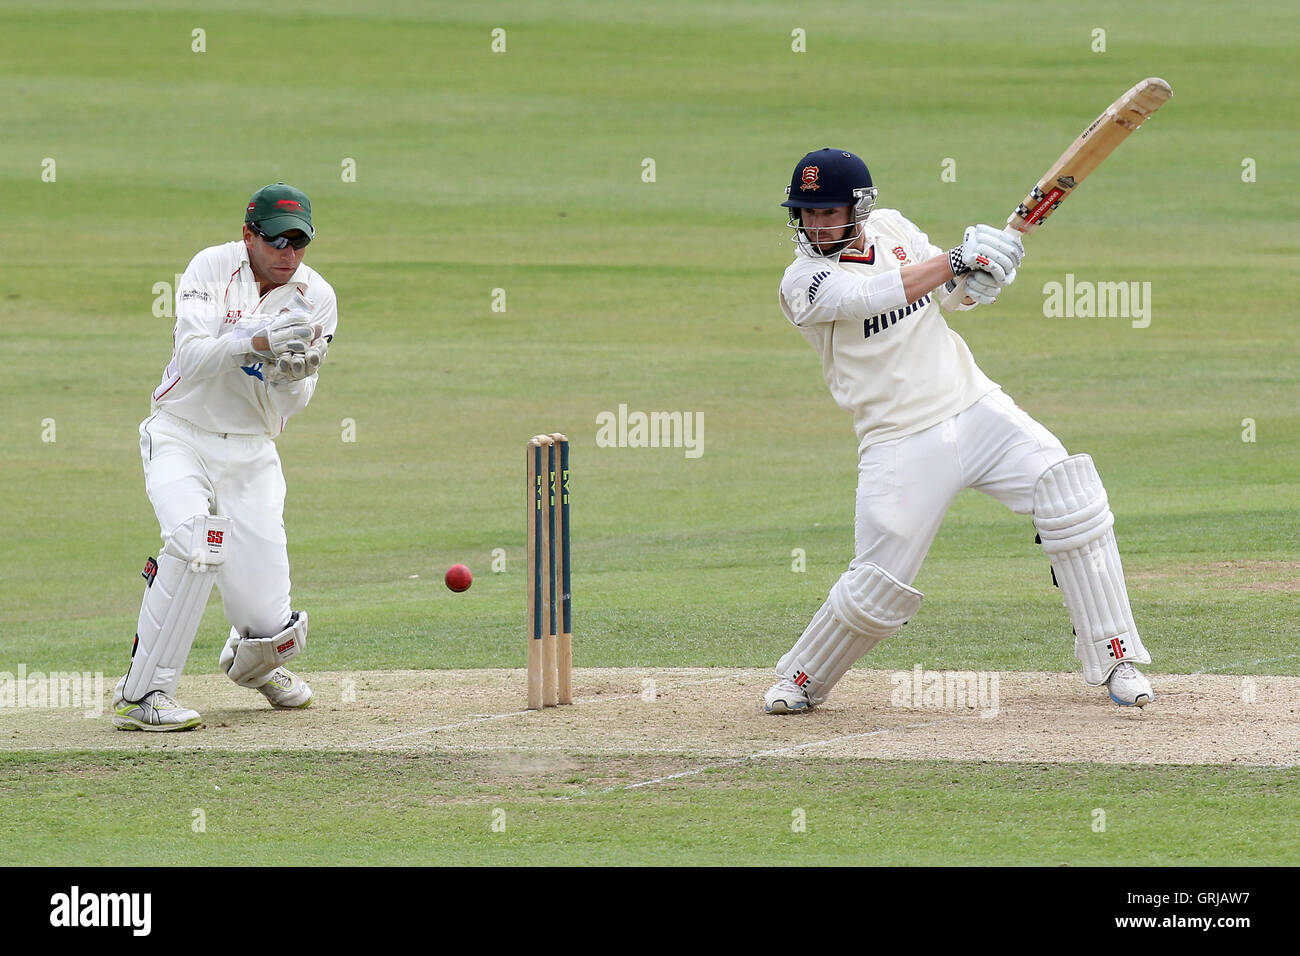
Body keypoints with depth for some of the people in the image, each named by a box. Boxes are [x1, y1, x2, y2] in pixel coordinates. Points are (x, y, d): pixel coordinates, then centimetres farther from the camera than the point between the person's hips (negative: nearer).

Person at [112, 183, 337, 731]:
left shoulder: (316, 298, -4)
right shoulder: (213, 269, -12)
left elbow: (292, 405, -9)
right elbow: (191, 358, -25)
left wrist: (295, 370, -32)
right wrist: (257, 341, -40)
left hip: (251, 453, 3)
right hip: (181, 436, -3)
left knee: (270, 627, -6)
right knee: (195, 538, -34)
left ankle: (250, 662, 33)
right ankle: (140, 696, -25)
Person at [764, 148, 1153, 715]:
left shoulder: (890, 228, 8)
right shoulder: (805, 281, -9)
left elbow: (955, 294, 17)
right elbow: (872, 297, -26)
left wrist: (982, 276, -7)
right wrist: (958, 259, -31)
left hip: (976, 407, 4)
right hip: (901, 444, -4)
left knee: (1073, 501, -12)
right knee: (878, 588, -8)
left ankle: (1114, 662, -6)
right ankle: (801, 678, 19)